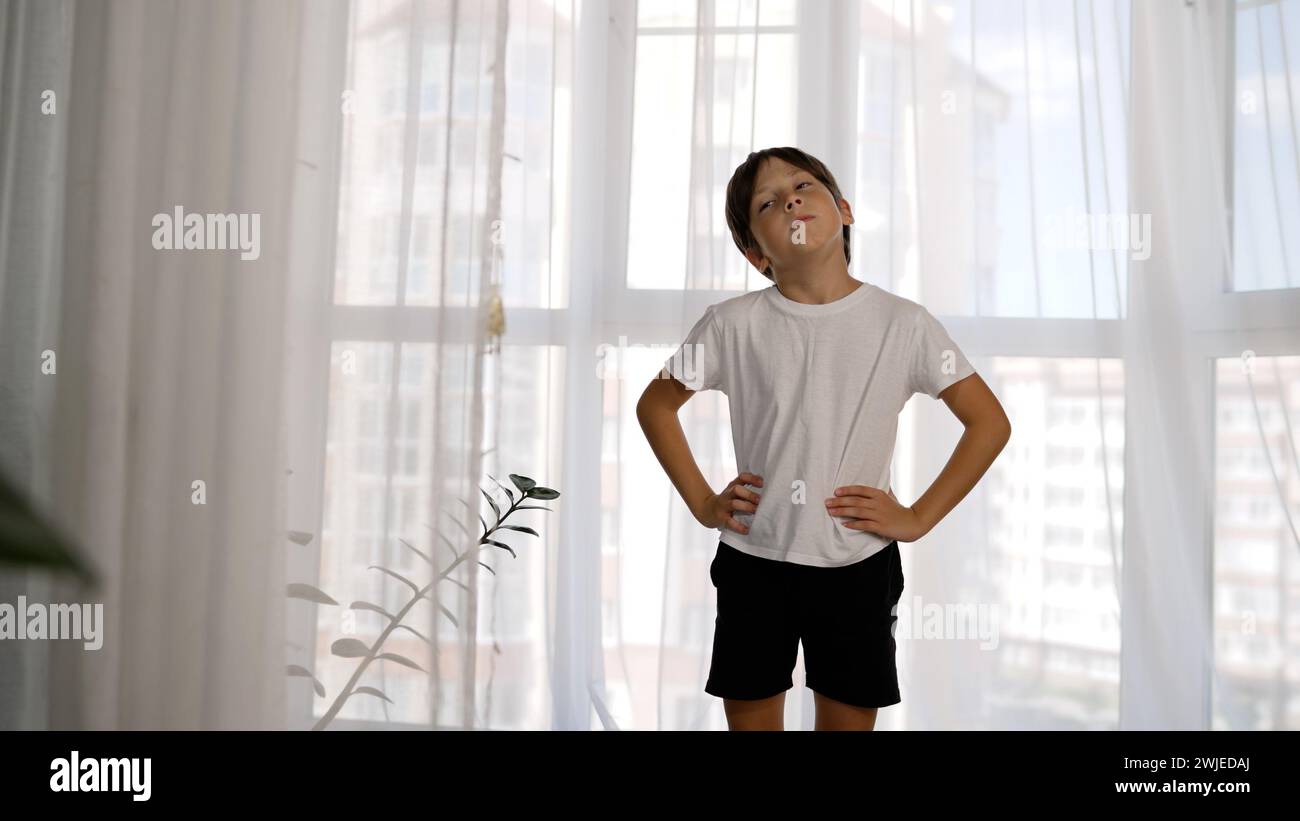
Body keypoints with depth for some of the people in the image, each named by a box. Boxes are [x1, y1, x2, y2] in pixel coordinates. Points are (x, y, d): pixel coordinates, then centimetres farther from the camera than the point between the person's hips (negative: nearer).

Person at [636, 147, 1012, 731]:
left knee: (849, 720, 13)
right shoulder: (733, 324, -5)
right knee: (750, 719, 13)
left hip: (860, 567, 0)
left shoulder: (904, 324, -6)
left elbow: (990, 423, 0)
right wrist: (702, 503, 2)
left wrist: (918, 518, -6)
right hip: (753, 564, 1)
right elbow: (655, 405, 8)